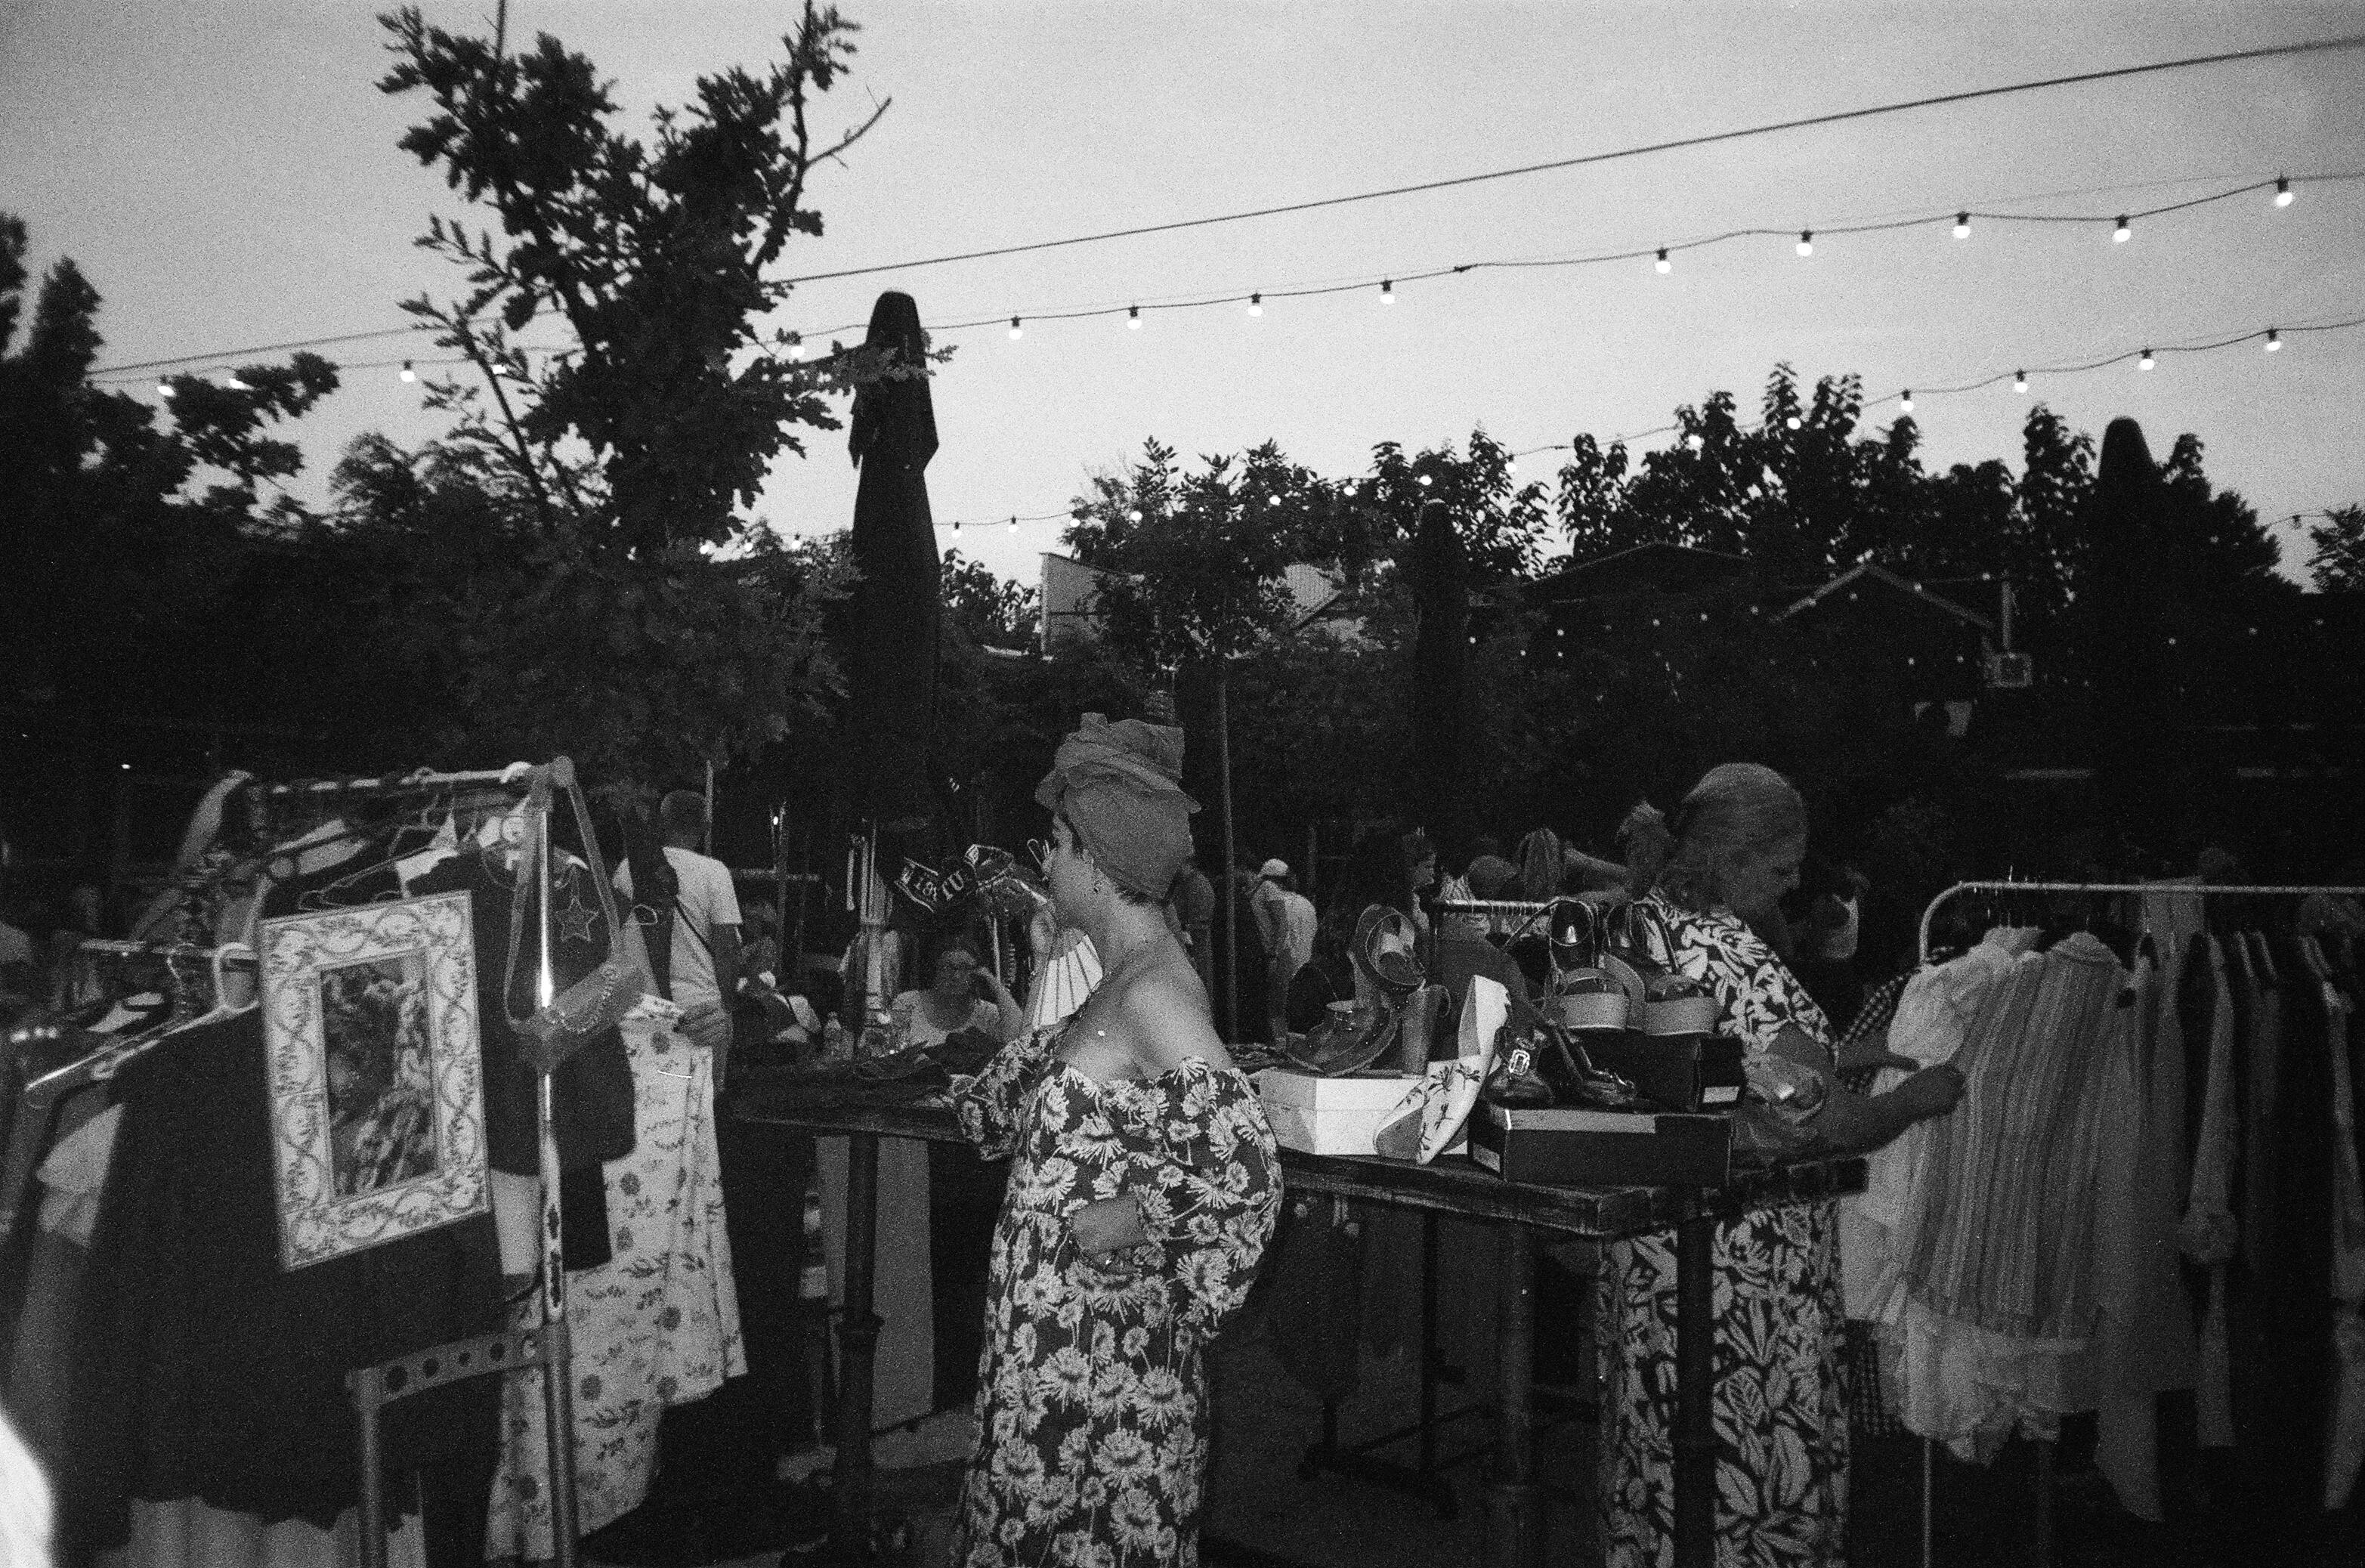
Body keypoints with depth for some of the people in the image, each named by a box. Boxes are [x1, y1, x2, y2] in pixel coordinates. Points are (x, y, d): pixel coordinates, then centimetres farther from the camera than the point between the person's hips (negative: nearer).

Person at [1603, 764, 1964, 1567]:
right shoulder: (1737, 960, -22)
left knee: (1660, 1455, 19)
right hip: (1746, 1260, -9)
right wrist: (1917, 1096, -4)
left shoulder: (1640, 923, 4)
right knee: (1758, 1462, 6)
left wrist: (1833, 1060, 13)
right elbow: (1827, 1124, -22)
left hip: (1646, 1248, 9)